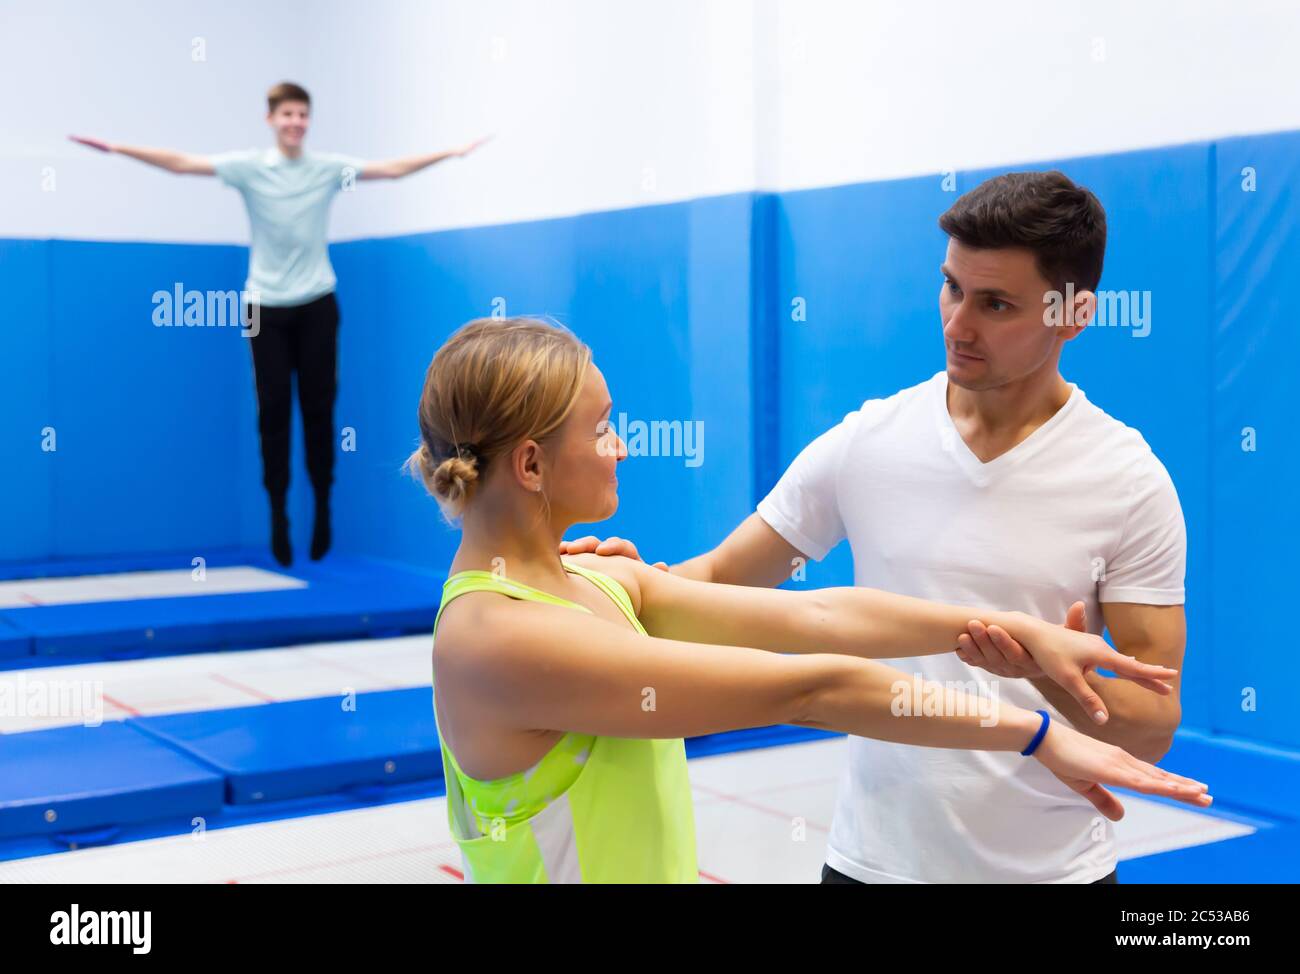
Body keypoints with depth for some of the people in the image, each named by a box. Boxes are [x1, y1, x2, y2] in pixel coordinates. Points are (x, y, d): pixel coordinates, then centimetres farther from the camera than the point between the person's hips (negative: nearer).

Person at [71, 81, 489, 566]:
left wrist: (453, 152, -4)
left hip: (316, 304, 1)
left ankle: (323, 509, 16)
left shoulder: (329, 166, 2)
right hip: (266, 306, 0)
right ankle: (278, 517, 10)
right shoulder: (249, 167, -2)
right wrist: (114, 147, -14)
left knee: (318, 408, 4)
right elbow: (181, 163, -7)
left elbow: (394, 168, 1)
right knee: (273, 411, 2)